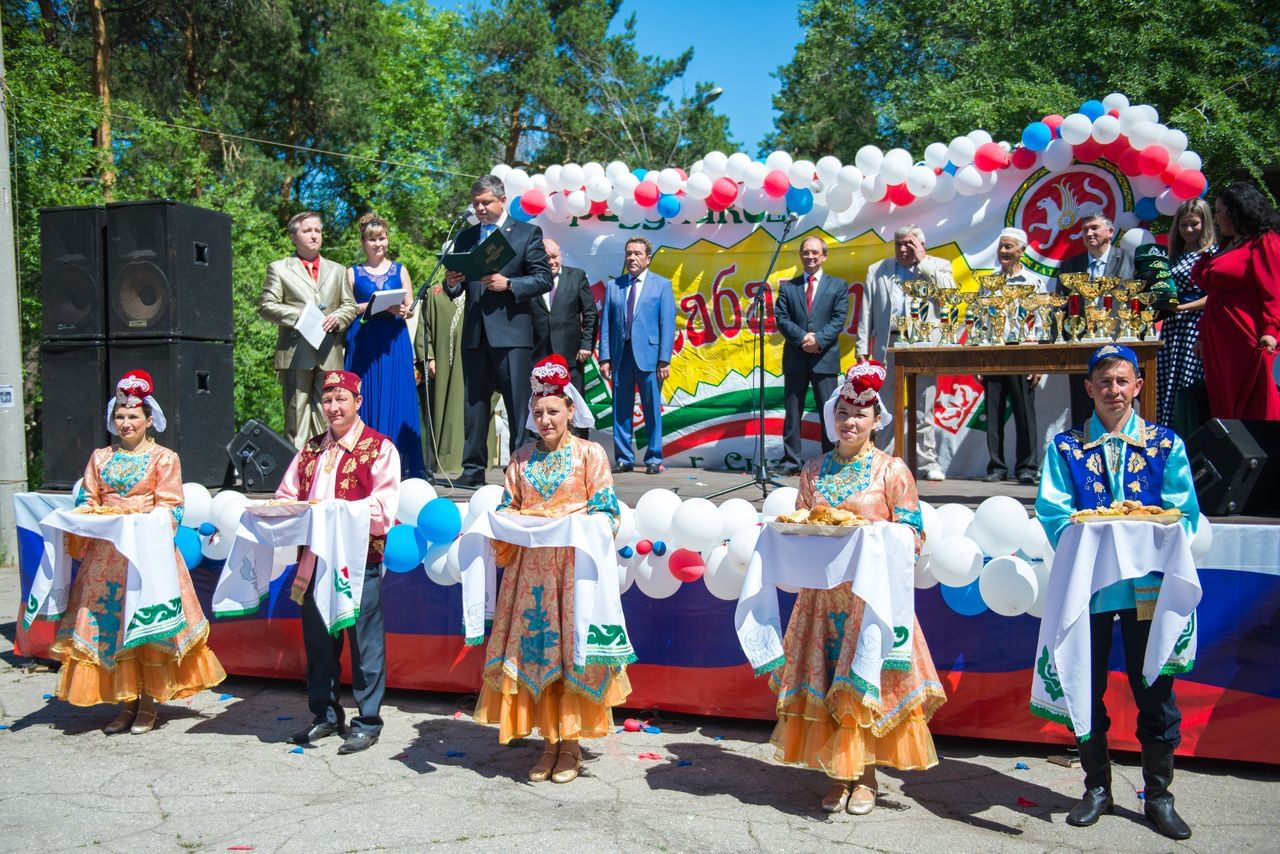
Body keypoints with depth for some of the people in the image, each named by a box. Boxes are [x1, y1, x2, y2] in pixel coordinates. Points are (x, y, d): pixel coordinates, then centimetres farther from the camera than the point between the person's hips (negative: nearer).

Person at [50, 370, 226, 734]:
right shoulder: (101, 458, 16)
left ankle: (148, 704, 6)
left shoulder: (163, 458, 3)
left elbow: (169, 508, -3)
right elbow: (87, 501, 14)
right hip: (106, 551, 4)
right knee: (110, 623, 3)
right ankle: (126, 703, 13)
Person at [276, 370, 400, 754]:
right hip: (315, 557, 6)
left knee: (364, 641, 1)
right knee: (318, 639, 14)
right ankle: (325, 715, 29)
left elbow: (383, 507, -13)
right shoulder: (311, 449, 16)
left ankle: (368, 721, 13)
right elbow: (285, 496, 17)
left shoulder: (379, 448, -3)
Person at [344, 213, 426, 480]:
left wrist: (401, 310, -13)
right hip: (363, 343, -1)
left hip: (394, 342, 1)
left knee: (396, 397, -4)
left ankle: (399, 465, -1)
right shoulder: (353, 273, 11)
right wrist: (371, 306, -10)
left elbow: (411, 307, 9)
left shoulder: (399, 270, 14)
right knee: (366, 399, -4)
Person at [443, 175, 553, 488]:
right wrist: (451, 283, -5)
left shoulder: (527, 233, 5)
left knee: (519, 405, -4)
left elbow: (544, 279, -2)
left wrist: (508, 284, -15)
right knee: (474, 404, 7)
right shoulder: (465, 237, 17)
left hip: (511, 332, -4)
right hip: (474, 333, 4)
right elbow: (457, 289, 18)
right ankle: (473, 470, 12)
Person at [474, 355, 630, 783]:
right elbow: (506, 510, 14)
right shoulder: (522, 459, 13)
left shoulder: (590, 454, 2)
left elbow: (606, 514, -3)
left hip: (575, 566, -3)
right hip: (531, 567, 4)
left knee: (572, 647, -3)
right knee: (533, 648, 2)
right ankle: (549, 740, 14)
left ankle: (570, 742, 9)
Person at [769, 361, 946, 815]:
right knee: (825, 681, 5)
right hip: (823, 594, 4)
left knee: (867, 680, -2)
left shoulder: (892, 470, -1)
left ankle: (865, 775, 14)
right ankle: (839, 773, 18)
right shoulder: (814, 470, 10)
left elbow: (911, 537, -4)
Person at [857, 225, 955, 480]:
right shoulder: (877, 270, 16)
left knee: (924, 408, -1)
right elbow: (866, 313, 12)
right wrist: (862, 349, 3)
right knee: (887, 407, 3)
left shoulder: (937, 266, 13)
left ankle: (928, 461, 6)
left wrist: (923, 262, -3)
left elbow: (949, 289, -8)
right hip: (889, 344, 1)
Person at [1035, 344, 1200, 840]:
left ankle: (1158, 795, 22)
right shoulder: (1065, 446, 6)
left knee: (1155, 691, 5)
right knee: (1087, 688, 9)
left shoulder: (1166, 444, 7)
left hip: (1147, 583, 0)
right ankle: (1097, 788, 25)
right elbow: (1051, 515, -3)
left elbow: (1185, 517, 1)